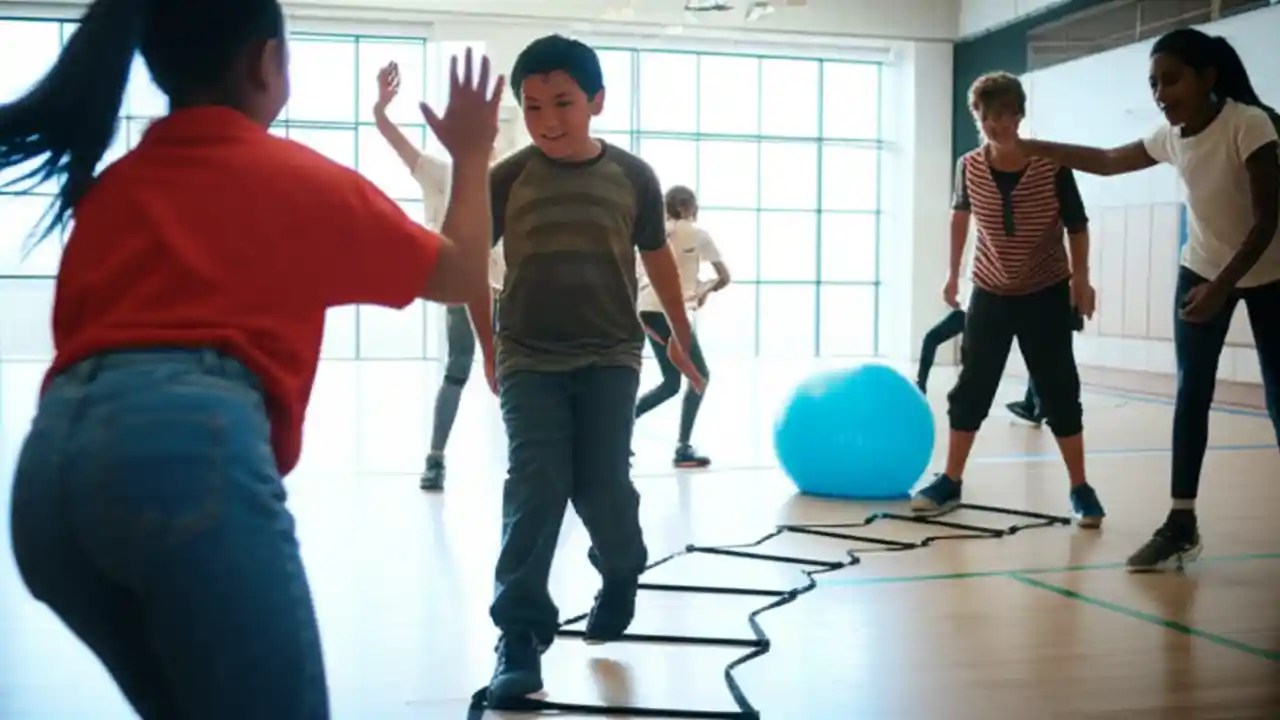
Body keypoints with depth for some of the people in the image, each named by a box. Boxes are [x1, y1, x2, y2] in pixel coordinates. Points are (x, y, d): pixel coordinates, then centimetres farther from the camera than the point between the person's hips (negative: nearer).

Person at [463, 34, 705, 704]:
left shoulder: (631, 176, -3)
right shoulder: (506, 179, -5)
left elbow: (656, 257, 12)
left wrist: (680, 333, 21)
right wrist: (489, 347, 12)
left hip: (610, 357, 1)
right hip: (529, 360, 0)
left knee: (602, 483, 1)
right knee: (534, 489, -8)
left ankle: (620, 575, 33)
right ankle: (519, 637, -2)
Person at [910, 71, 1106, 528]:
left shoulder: (1052, 165, -18)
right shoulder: (969, 167, -10)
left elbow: (1077, 226, -6)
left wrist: (1081, 278, -14)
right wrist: (953, 272, 15)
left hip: (1047, 294, -2)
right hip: (991, 293, 2)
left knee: (1058, 390, 0)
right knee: (971, 387, 4)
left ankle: (1079, 489, 9)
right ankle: (950, 482, 13)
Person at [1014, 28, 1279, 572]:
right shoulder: (1170, 137, -9)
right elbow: (1107, 161, 11)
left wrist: (1222, 286, -33)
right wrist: (1035, 149, 6)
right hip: (1201, 271, 5)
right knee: (1191, 395, 0)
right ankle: (1181, 525, 2)